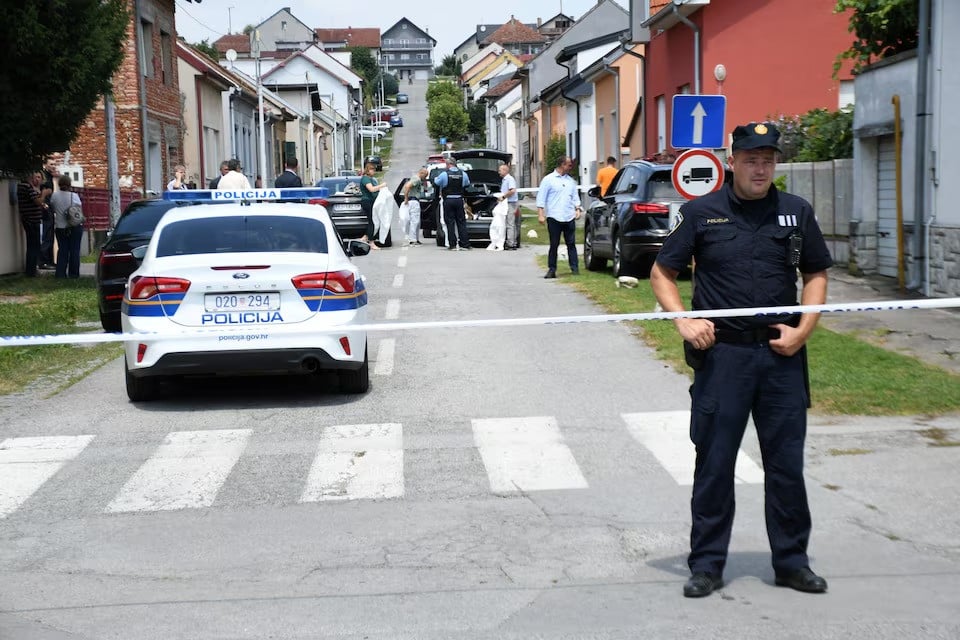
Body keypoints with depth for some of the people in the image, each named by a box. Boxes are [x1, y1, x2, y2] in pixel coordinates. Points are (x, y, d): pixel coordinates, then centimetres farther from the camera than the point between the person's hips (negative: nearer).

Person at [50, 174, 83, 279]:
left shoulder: (54, 196, -5)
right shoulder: (74, 196, -12)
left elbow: (52, 208, 5)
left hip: (60, 228, 2)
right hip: (75, 227, -2)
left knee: (62, 249, 9)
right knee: (74, 250, 5)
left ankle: (60, 273, 3)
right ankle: (73, 273, 6)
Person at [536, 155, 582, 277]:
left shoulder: (571, 181, 16)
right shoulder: (548, 179, 1)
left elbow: (575, 197, 22)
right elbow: (541, 197, -1)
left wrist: (578, 209, 5)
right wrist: (540, 214, -8)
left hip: (569, 218, 4)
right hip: (554, 217, -4)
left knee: (571, 244, 3)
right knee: (554, 245, -1)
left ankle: (575, 268, 4)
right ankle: (552, 269, 5)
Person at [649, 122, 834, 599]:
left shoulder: (797, 212, 7)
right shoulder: (701, 213, 0)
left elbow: (816, 274, 14)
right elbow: (662, 273, 5)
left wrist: (803, 329, -1)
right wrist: (684, 322, -9)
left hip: (782, 353, 2)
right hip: (721, 353, -2)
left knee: (787, 462, 8)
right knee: (714, 462, 4)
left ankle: (792, 561, 22)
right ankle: (706, 564, 15)